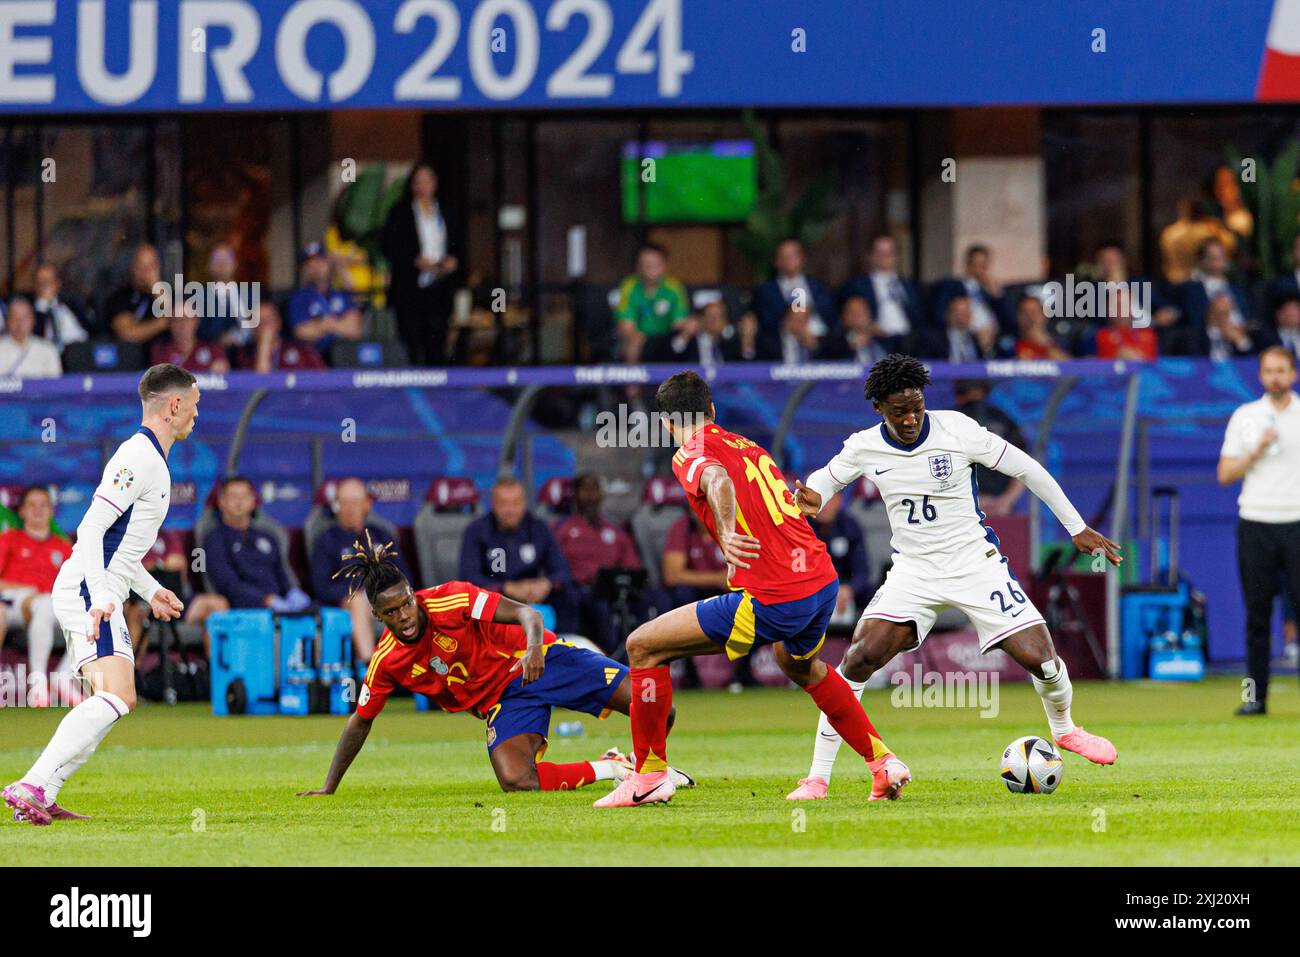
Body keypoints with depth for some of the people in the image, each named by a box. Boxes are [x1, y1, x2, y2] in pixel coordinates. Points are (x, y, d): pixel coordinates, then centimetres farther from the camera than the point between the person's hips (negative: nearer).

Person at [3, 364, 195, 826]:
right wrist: (100, 598, -29)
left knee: (114, 701, 11)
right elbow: (90, 530, -21)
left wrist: (151, 590, 33)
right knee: (116, 696, -23)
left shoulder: (149, 459, 20)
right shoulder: (139, 457, -13)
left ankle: (42, 797, 5)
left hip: (96, 594, 11)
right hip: (88, 592, -11)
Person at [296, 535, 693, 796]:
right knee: (516, 781, -30)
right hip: (502, 701, 3)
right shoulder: (386, 662, -8)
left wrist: (534, 649, -43)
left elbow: (527, 615, -21)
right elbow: (360, 722, 5)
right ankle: (608, 769, -10)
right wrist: (328, 788, 7)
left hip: (538, 661, -3)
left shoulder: (452, 600, -20)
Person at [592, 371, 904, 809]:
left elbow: (718, 480, -26)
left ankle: (650, 775, 5)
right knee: (799, 666, 40)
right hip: (824, 580, 8)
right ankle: (883, 763, 40)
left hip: (772, 600, -8)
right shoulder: (750, 447, 20)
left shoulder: (691, 455, -2)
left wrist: (726, 532, -44)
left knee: (643, 647, 1)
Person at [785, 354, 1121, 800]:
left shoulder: (956, 430, -13)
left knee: (1039, 658, -11)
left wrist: (1077, 528, -1)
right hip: (913, 571, 1)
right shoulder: (864, 448, -6)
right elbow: (823, 480, 12)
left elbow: (1026, 469, -5)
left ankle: (1064, 730, 24)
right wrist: (811, 499, -15)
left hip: (976, 563, -1)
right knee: (860, 658, -19)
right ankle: (817, 777, -11)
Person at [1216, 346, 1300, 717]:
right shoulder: (1245, 416, 10)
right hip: (1255, 523, 1)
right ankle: (1256, 696, 5)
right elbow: (1225, 475, 6)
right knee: (1257, 613, 1)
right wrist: (1257, 451, -7)